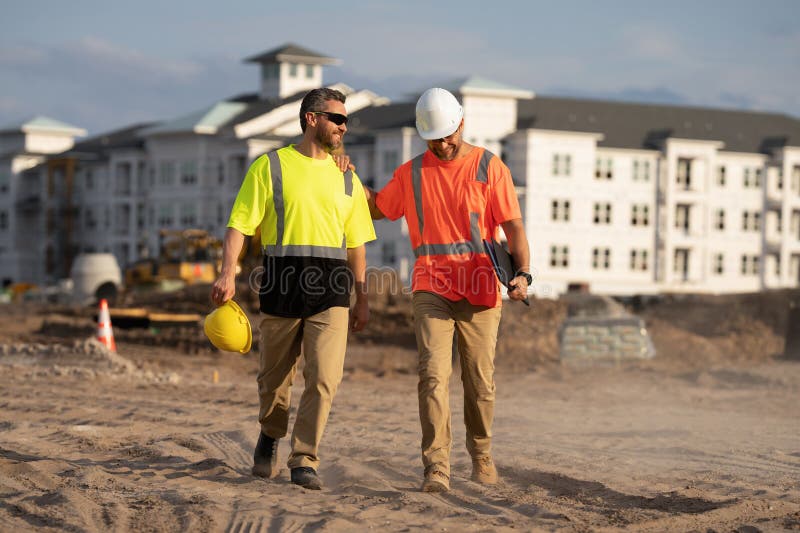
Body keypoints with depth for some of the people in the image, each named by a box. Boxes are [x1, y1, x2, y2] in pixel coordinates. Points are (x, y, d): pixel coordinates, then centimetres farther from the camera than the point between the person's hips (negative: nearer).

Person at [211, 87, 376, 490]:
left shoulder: (346, 177, 16)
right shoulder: (270, 166, 4)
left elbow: (356, 243, 18)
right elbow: (239, 225, -2)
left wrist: (362, 299, 14)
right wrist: (228, 273, -16)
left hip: (331, 291, 2)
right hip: (282, 285, -2)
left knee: (324, 378, -11)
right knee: (273, 377, 10)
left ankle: (304, 461, -4)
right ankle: (270, 435, 39)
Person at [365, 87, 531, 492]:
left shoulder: (489, 168, 2)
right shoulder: (411, 174, 11)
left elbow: (513, 226, -2)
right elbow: (375, 207, 27)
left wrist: (522, 273, -17)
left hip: (480, 292, -1)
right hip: (431, 291, 1)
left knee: (480, 382, 6)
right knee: (433, 375, -13)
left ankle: (481, 454, 28)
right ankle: (436, 467, -14)